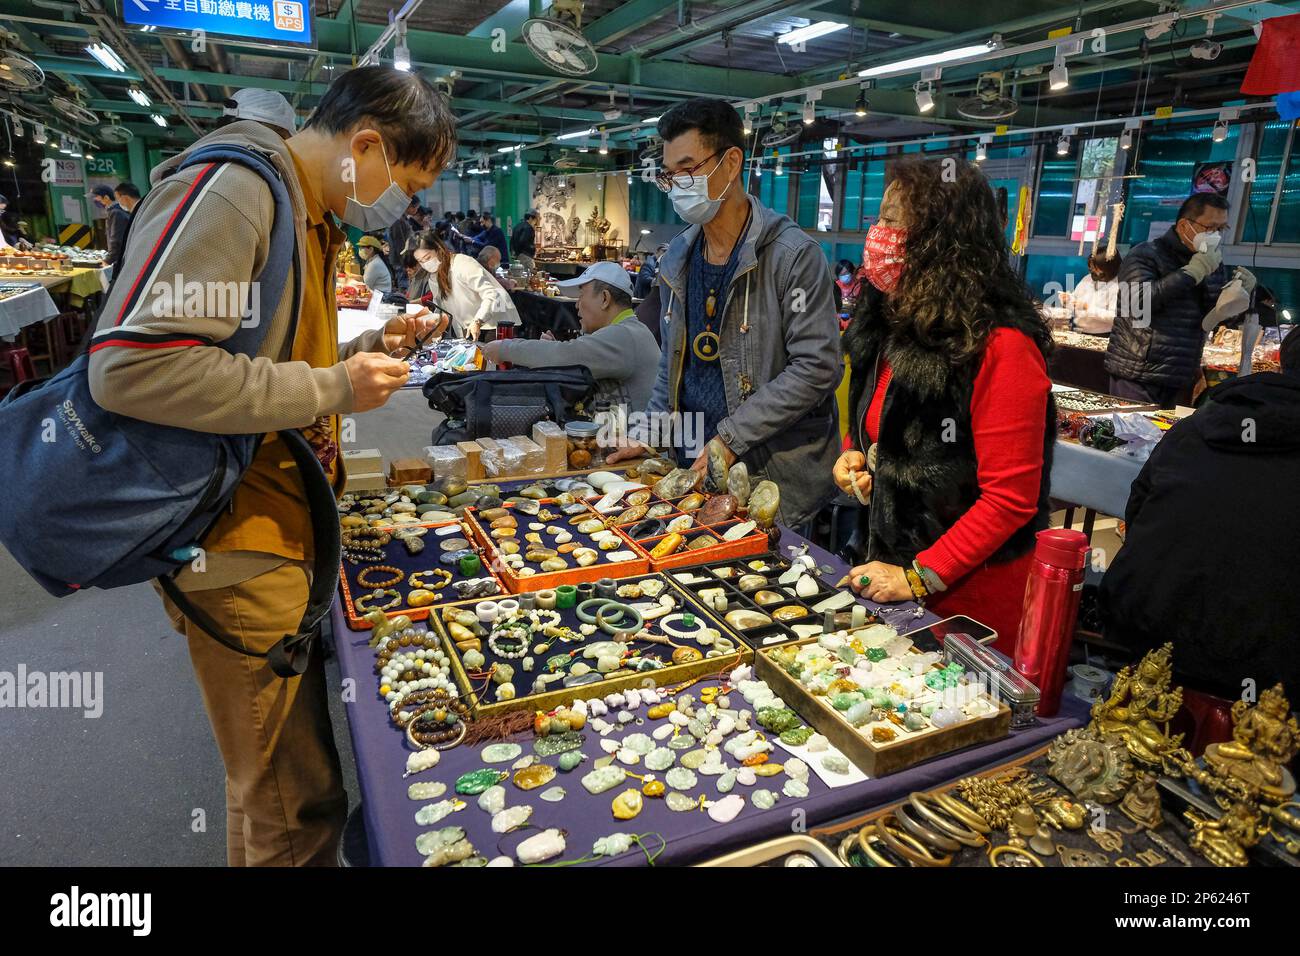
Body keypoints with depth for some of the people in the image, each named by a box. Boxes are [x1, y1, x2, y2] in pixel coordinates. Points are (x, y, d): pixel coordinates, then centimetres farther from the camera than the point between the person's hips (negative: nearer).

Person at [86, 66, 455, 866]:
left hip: (289, 531, 9)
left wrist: (372, 348, 8)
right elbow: (130, 365, -26)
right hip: (240, 551, -9)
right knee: (290, 806, 4)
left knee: (311, 777, 19)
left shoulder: (311, 213, 16)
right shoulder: (231, 189, -15)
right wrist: (332, 388, -20)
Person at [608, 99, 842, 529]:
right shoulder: (677, 259, 8)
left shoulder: (794, 254, -13)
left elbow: (817, 367, -18)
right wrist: (648, 435, 5)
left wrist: (730, 438, -19)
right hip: (695, 471, 6)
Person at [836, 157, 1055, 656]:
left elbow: (1010, 498, -22)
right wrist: (854, 455, -1)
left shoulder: (1000, 347, -22)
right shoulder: (889, 325, 3)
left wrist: (920, 577, -21)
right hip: (886, 563, 7)